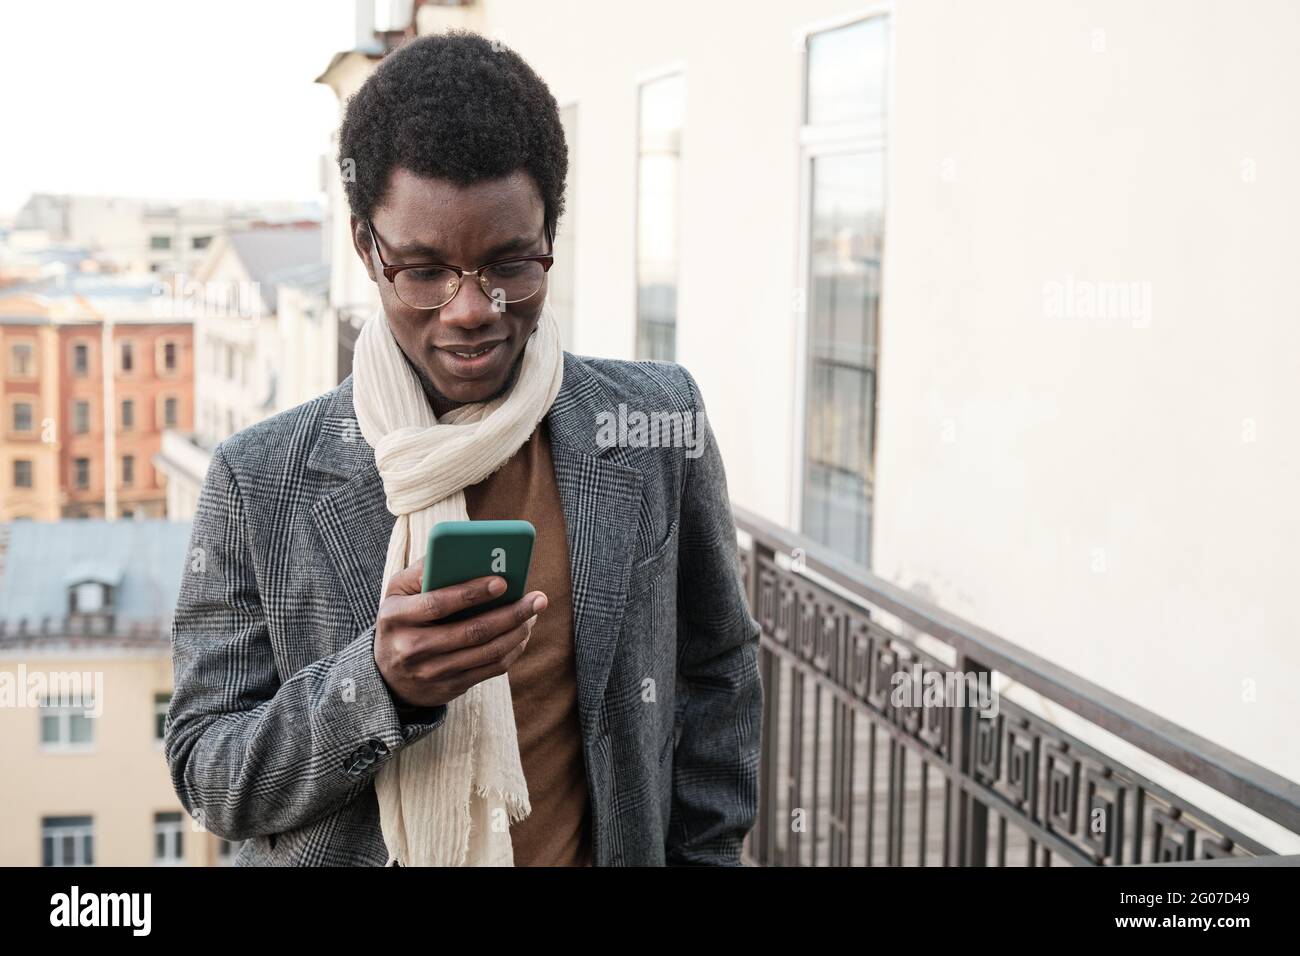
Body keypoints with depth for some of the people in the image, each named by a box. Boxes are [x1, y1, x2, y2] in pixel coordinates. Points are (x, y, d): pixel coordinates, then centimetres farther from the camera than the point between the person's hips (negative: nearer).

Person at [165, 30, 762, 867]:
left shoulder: (658, 433, -11)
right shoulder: (260, 483, -14)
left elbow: (715, 678, -1)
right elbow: (208, 779, -12)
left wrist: (704, 856, -2)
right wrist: (379, 685, -28)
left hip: (604, 847, 1)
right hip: (342, 852, -1)